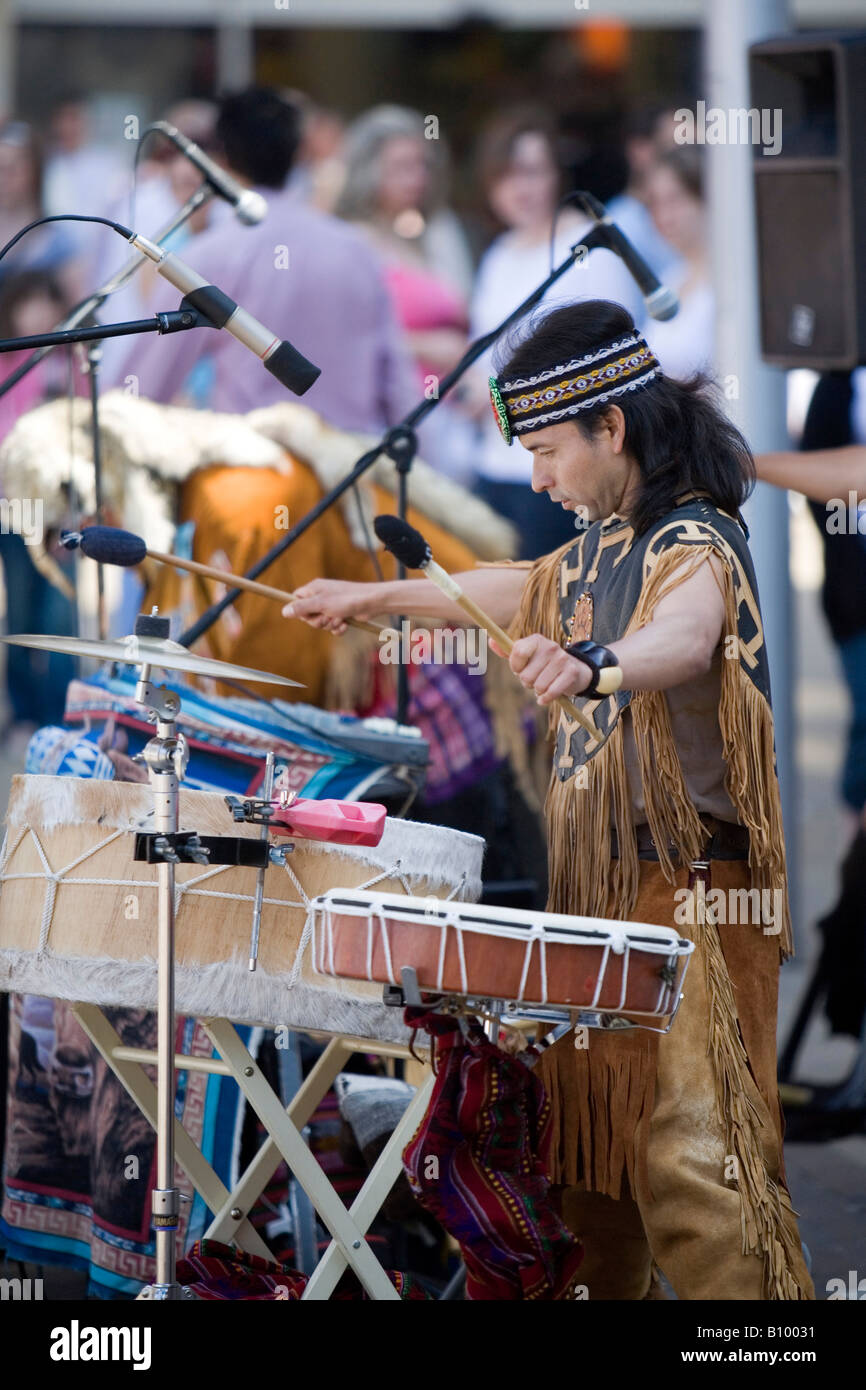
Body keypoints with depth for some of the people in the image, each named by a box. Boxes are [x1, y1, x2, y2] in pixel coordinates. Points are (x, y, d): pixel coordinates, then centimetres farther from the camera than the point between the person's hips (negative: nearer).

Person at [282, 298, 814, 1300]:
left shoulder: (694, 545, -16)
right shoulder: (606, 545, 14)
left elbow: (684, 638, -39)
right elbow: (525, 591, 35)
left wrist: (590, 666, -60)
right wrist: (370, 598, 39)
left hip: (686, 890, -9)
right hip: (597, 882, 10)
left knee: (690, 1149, -16)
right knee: (588, 1141, 14)